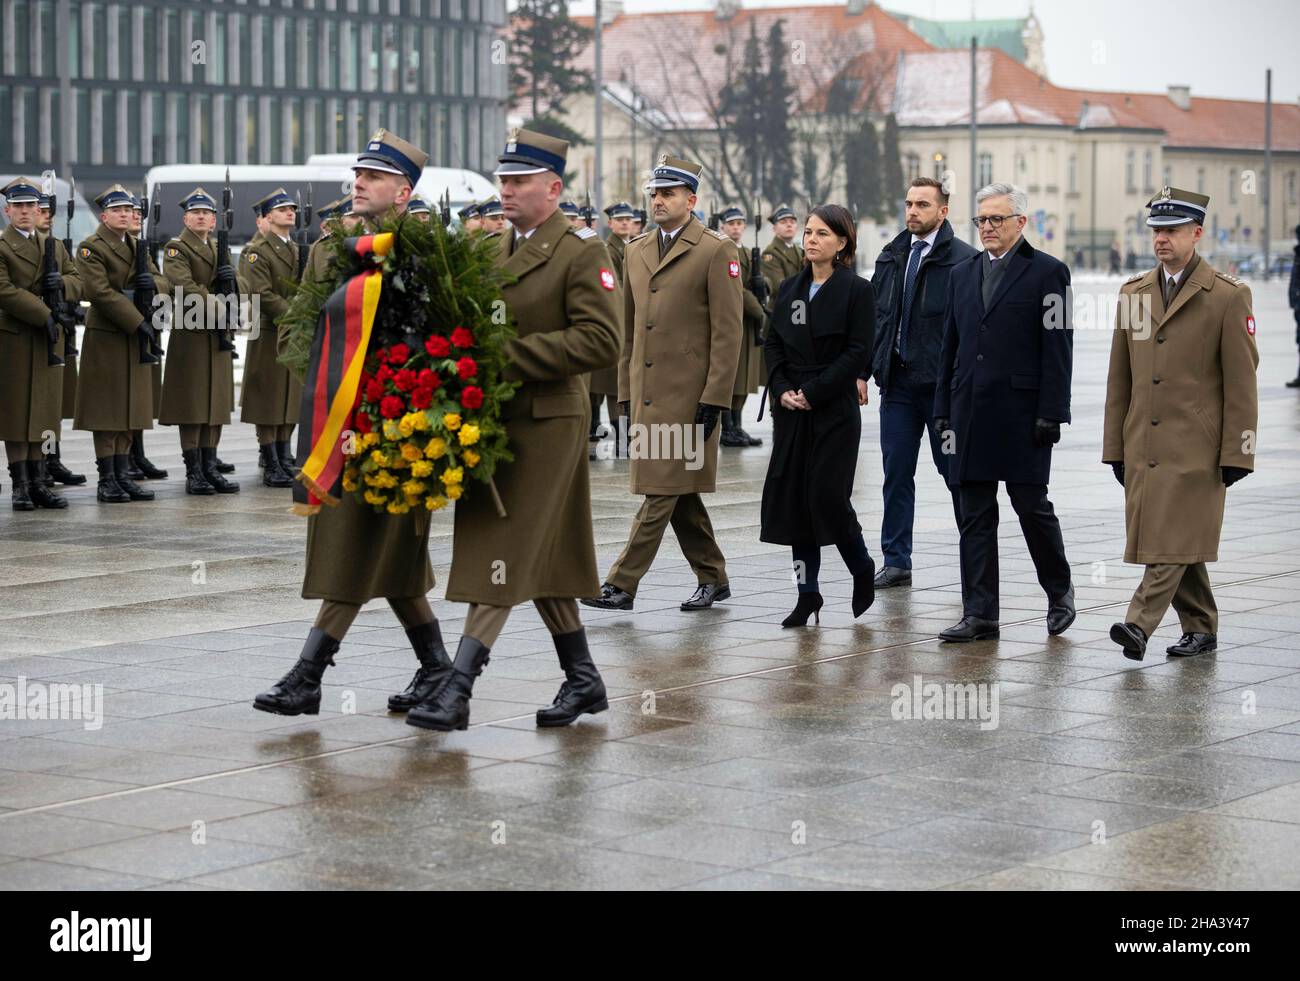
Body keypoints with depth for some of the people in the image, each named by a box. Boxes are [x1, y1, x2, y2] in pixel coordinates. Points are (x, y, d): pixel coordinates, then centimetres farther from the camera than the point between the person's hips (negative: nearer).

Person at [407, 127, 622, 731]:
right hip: (494, 417, 8)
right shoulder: (495, 248, 15)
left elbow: (599, 340, -18)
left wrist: (512, 354, -21)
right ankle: (584, 680, 25)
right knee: (543, 557, 14)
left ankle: (457, 691, -12)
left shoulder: (581, 251, -9)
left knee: (506, 556, -10)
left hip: (546, 421, -8)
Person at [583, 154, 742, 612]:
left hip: (687, 392, -7)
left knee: (663, 490, -8)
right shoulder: (636, 251, 15)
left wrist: (715, 397, -14)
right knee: (679, 493, 11)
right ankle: (712, 578, 23)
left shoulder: (716, 250, -5)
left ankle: (622, 584, -8)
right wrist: (626, 390, 16)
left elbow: (727, 330, -9)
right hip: (646, 392, 7)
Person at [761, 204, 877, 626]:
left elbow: (857, 353, -11)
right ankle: (808, 592, 9)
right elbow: (773, 345, 11)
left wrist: (812, 393, -15)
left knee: (828, 495, -9)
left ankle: (862, 570, 17)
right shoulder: (789, 289, 11)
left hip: (834, 410, -5)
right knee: (792, 495, 2)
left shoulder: (856, 290, -5)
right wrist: (782, 390, -5)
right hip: (790, 409, 5)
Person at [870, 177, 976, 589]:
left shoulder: (964, 260, -8)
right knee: (896, 474, 6)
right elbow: (875, 318, 15)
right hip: (897, 382, 5)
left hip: (942, 385, -5)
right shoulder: (890, 257, 12)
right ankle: (896, 562, 12)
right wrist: (863, 370, 6)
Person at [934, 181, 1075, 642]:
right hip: (971, 412, 5)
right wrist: (943, 409, 11)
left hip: (1022, 411, -5)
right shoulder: (963, 274, 15)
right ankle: (979, 615, 7)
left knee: (1032, 505, 0)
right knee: (975, 516, 4)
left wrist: (1051, 413, -13)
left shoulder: (1047, 272, -2)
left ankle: (1059, 591, 22)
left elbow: (1058, 348, -7)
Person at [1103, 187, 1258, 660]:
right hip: (1143, 447, 6)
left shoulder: (1227, 296, -4)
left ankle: (1139, 625, -17)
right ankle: (1200, 628, 22)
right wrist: (1114, 446, 12)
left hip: (1196, 449, -6)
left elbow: (1241, 382, -5)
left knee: (1176, 541, -11)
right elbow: (1120, 378, 15)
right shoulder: (1133, 292, 12)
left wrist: (1236, 454, -9)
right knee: (1170, 543, 10)